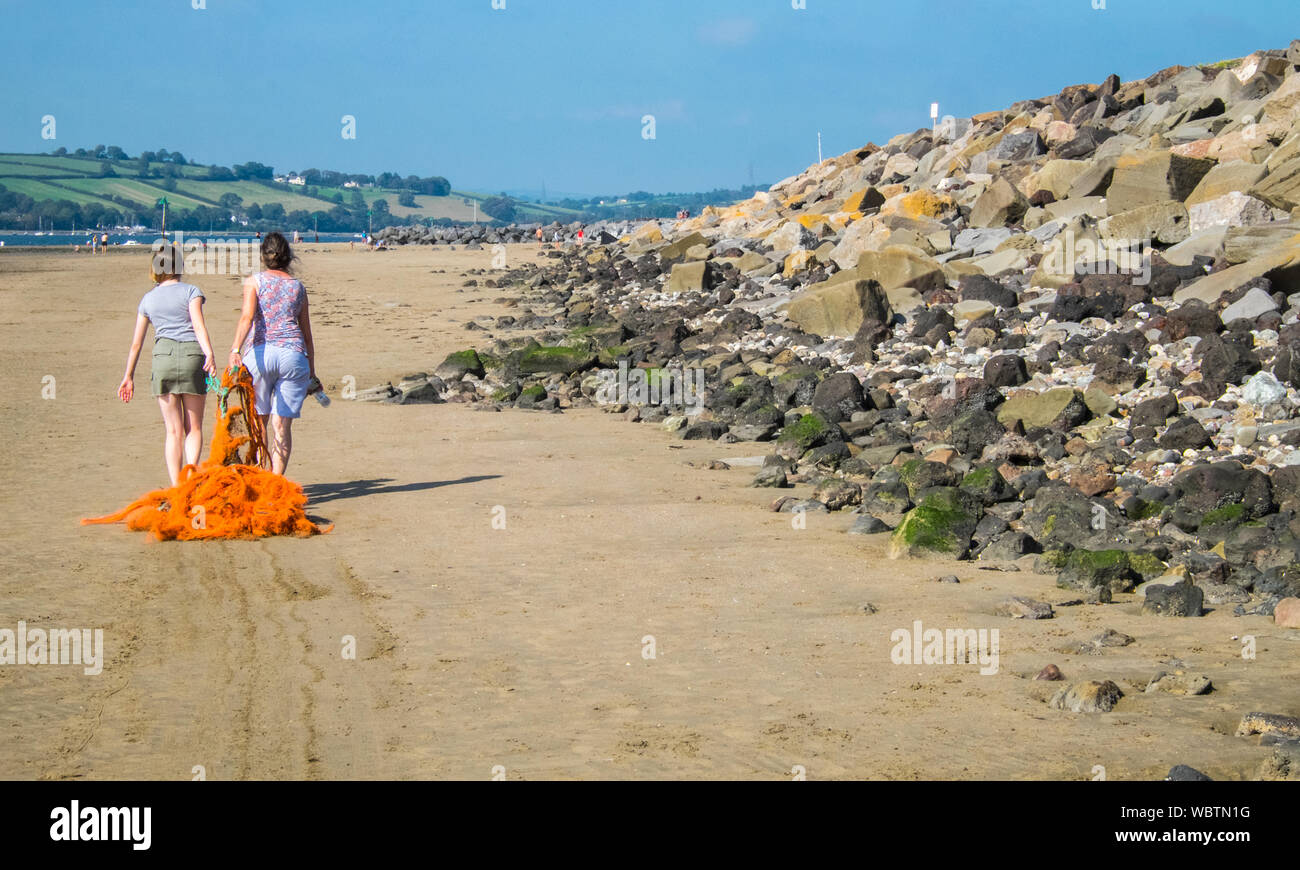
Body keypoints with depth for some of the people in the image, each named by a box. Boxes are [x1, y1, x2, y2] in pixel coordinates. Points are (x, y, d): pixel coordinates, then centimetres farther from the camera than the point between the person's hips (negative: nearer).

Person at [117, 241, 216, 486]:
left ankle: (176, 486, -1)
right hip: (192, 354, -2)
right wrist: (209, 354, -21)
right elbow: (198, 324, -10)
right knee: (193, 428, 7)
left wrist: (129, 376, 20)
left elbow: (136, 342, 15)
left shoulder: (148, 299, 16)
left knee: (172, 430, 6)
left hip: (163, 356, 2)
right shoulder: (190, 291, 7)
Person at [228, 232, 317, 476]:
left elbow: (247, 317, -12)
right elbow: (306, 333, 17)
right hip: (293, 353, 1)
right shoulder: (298, 286, 14)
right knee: (282, 425, 2)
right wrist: (312, 372, 23)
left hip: (259, 352, -1)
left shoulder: (254, 281, 6)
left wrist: (235, 349, -23)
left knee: (259, 420, 12)